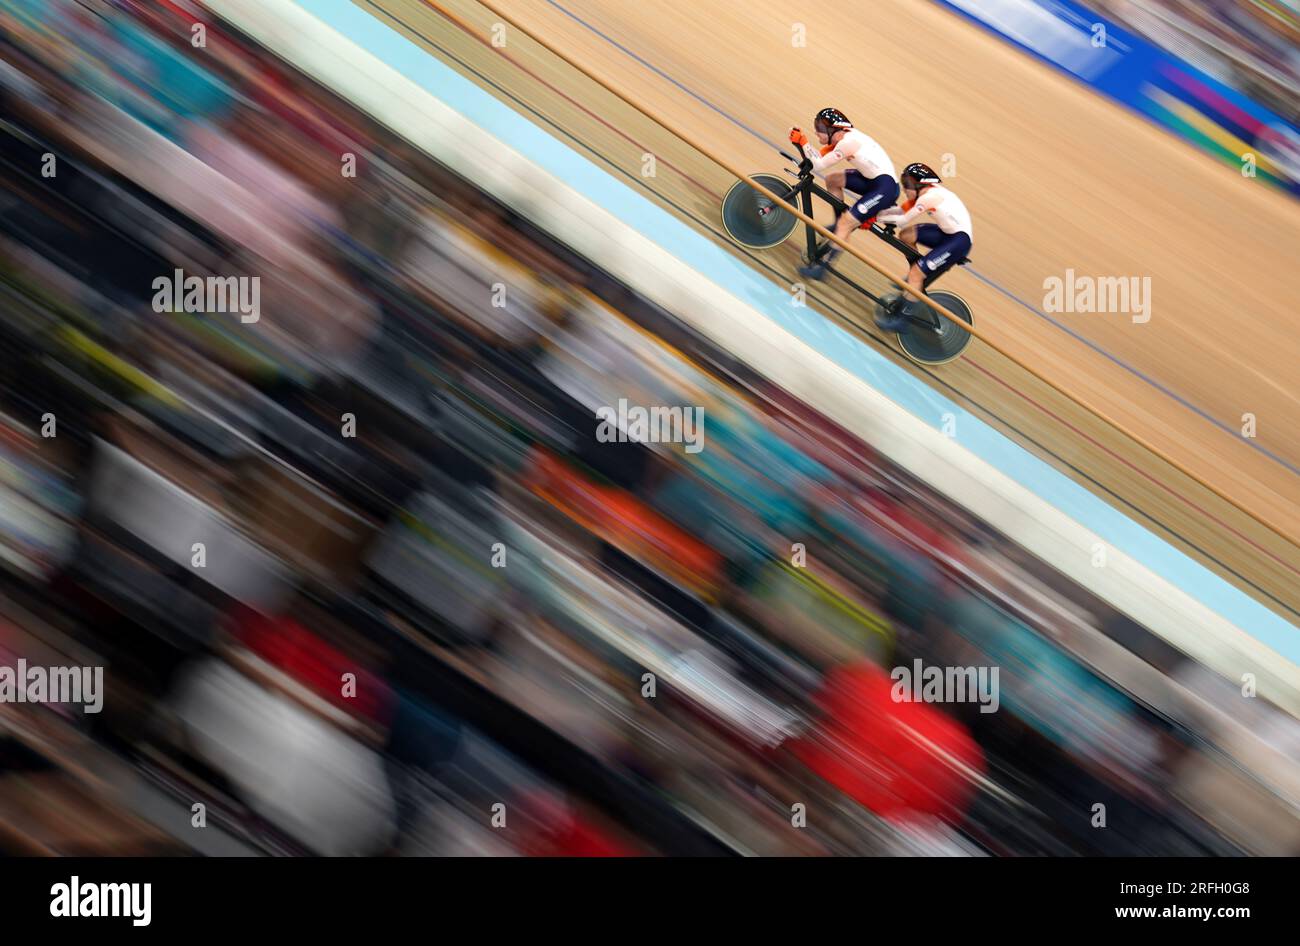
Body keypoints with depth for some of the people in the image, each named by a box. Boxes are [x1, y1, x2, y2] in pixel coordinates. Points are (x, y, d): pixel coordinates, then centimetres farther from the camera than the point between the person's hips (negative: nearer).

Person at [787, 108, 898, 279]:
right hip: (873, 179, 10)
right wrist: (801, 140, -6)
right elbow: (819, 156, 5)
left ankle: (821, 267, -6)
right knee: (832, 179, 12)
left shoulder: (847, 142, -21)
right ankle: (841, 223, 24)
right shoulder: (845, 135, 7)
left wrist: (804, 142, -11)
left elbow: (818, 165, -17)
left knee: (844, 225, -11)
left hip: (885, 187, -10)